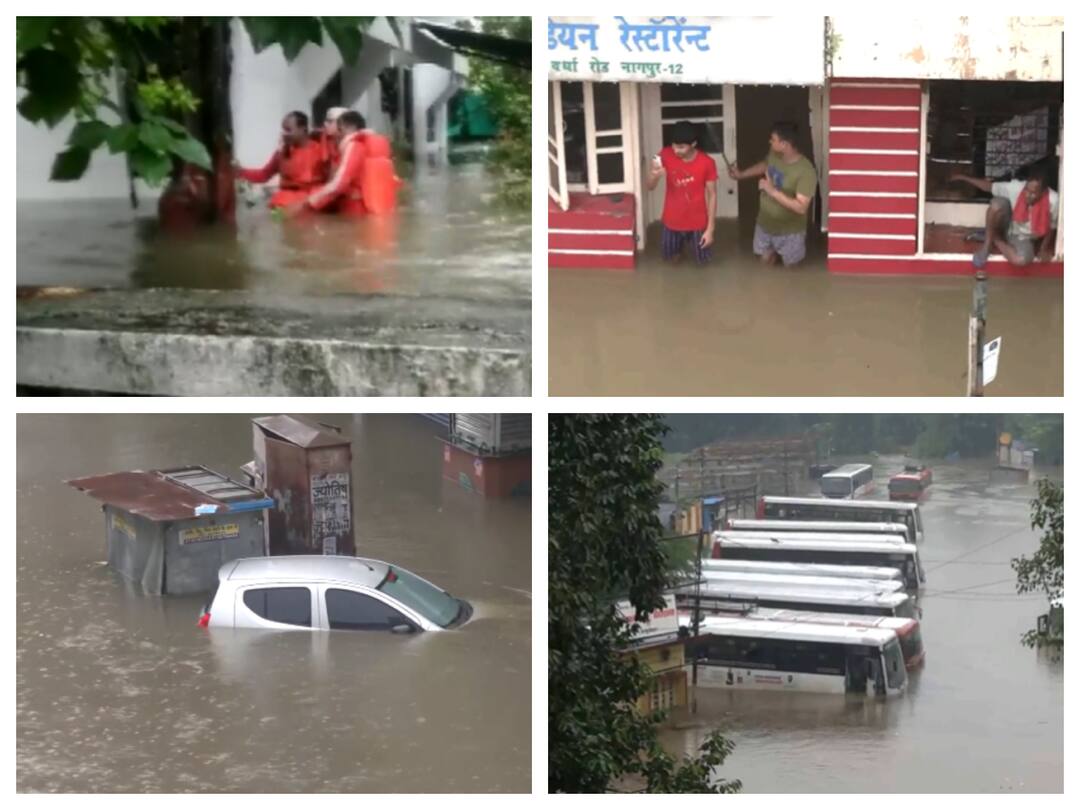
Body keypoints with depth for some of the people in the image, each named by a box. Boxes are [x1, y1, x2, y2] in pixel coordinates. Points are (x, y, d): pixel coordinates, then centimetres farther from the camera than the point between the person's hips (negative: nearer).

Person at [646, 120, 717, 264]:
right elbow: (650, 186, -12)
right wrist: (655, 174, -37)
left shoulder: (707, 163, -21)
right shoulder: (666, 155, -17)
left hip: (697, 222, -1)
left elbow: (712, 195, -11)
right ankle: (680, 243, 52)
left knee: (702, 260, 15)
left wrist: (710, 228, -10)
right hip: (672, 220, 1)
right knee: (670, 257, 18)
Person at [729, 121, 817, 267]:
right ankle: (776, 249, 51)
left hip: (789, 230, -5)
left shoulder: (806, 171, -35)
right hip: (765, 222, 5)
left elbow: (801, 207, -37)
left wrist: (772, 191, -41)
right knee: (766, 260, 21)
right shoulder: (773, 154, -14)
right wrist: (741, 175, 9)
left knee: (790, 265, 18)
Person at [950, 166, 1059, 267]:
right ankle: (987, 243, -11)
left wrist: (1043, 249, -16)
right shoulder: (1016, 187, -27)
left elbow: (1051, 227, -10)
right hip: (1007, 225, 0)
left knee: (1021, 260, -36)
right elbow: (988, 186, -13)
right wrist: (963, 177, -16)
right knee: (998, 203, -33)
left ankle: (995, 239, -4)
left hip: (1024, 238, 0)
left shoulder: (1053, 201, -29)